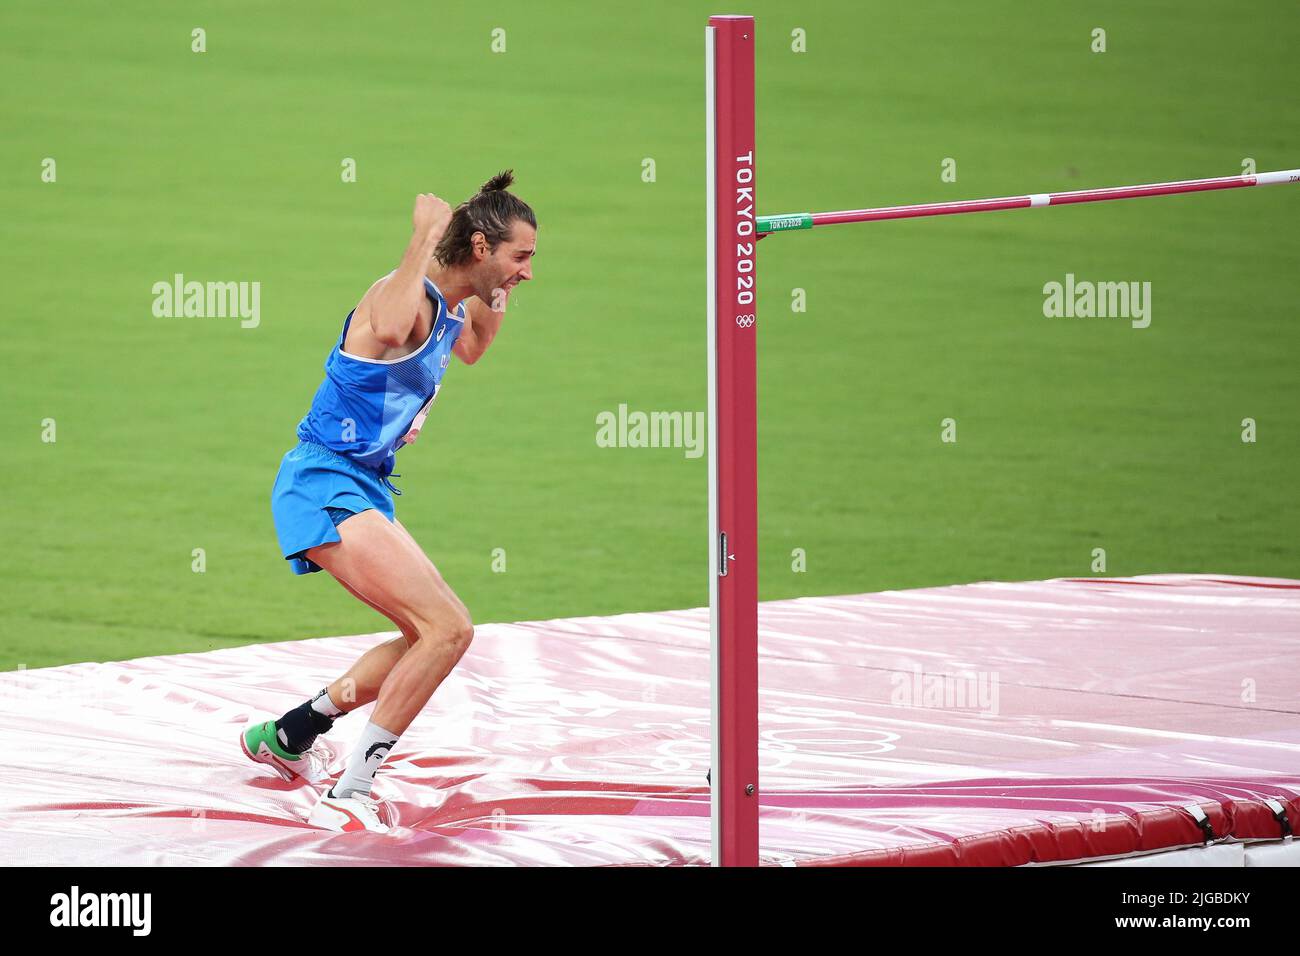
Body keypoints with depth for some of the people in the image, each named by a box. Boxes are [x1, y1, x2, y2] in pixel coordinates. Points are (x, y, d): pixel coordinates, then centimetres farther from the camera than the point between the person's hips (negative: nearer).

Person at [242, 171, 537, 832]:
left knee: (431, 638, 21)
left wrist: (495, 303, 19)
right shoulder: (409, 298, -18)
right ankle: (347, 797, -19)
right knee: (449, 629, -22)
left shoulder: (451, 309, 12)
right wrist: (426, 235, -35)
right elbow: (389, 329, -46)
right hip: (326, 485, -10)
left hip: (363, 490, 10)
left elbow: (469, 351, 38)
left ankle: (288, 735, 34)